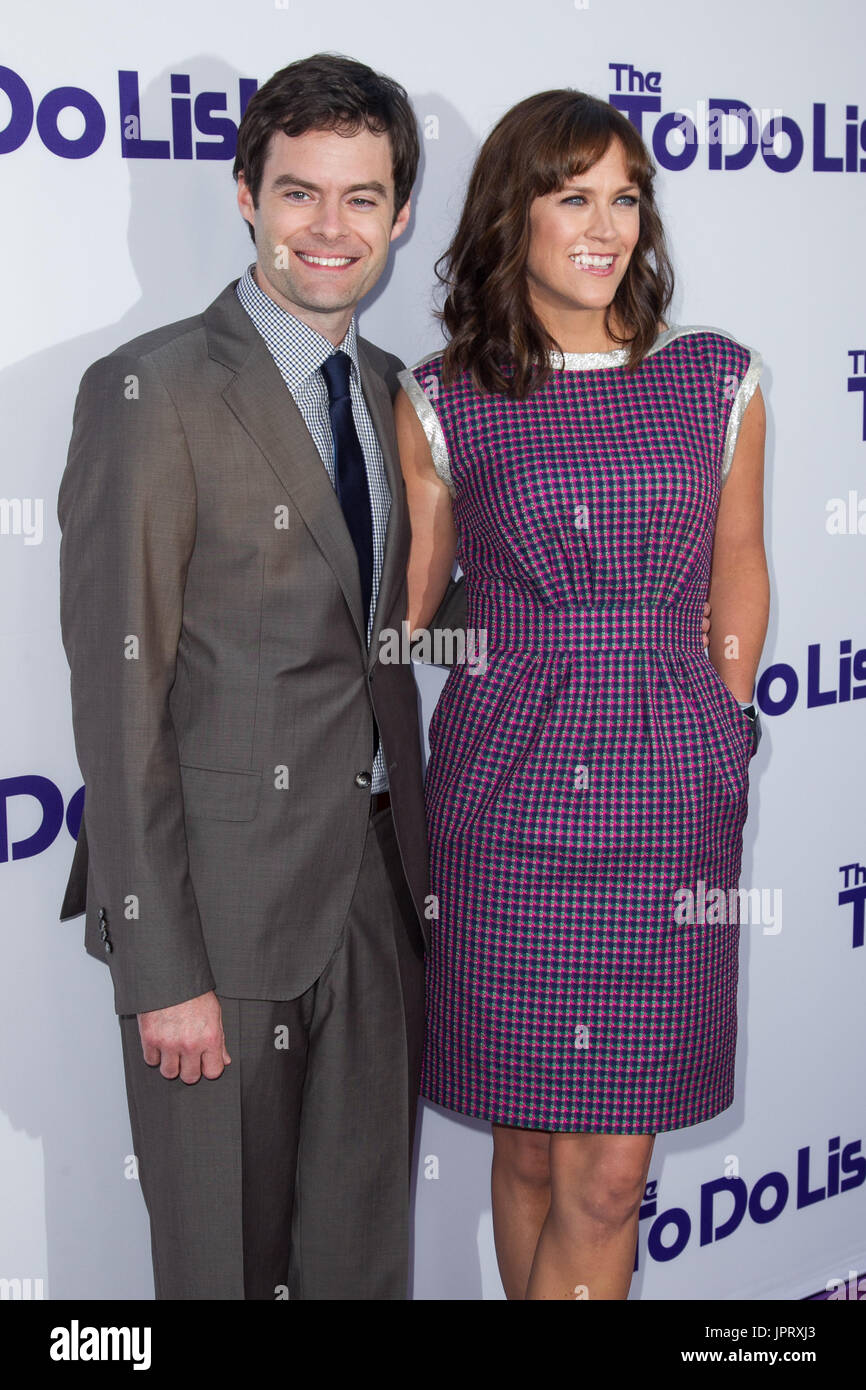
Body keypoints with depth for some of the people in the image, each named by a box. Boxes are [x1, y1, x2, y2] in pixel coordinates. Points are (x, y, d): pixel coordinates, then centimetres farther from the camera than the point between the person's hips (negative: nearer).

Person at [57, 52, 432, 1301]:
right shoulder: (153, 392, -12)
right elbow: (119, 694, -15)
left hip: (377, 888, 6)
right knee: (228, 1254, 10)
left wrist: (420, 869, 12)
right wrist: (163, 969, -17)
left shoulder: (388, 391, 10)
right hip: (227, 902, -6)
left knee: (367, 1246, 17)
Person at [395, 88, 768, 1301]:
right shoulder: (442, 402, 1)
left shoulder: (717, 381, 5)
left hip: (668, 802, 1)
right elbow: (405, 601, 7)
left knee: (606, 1173, 2)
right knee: (530, 1146, 10)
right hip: (505, 800, 0)